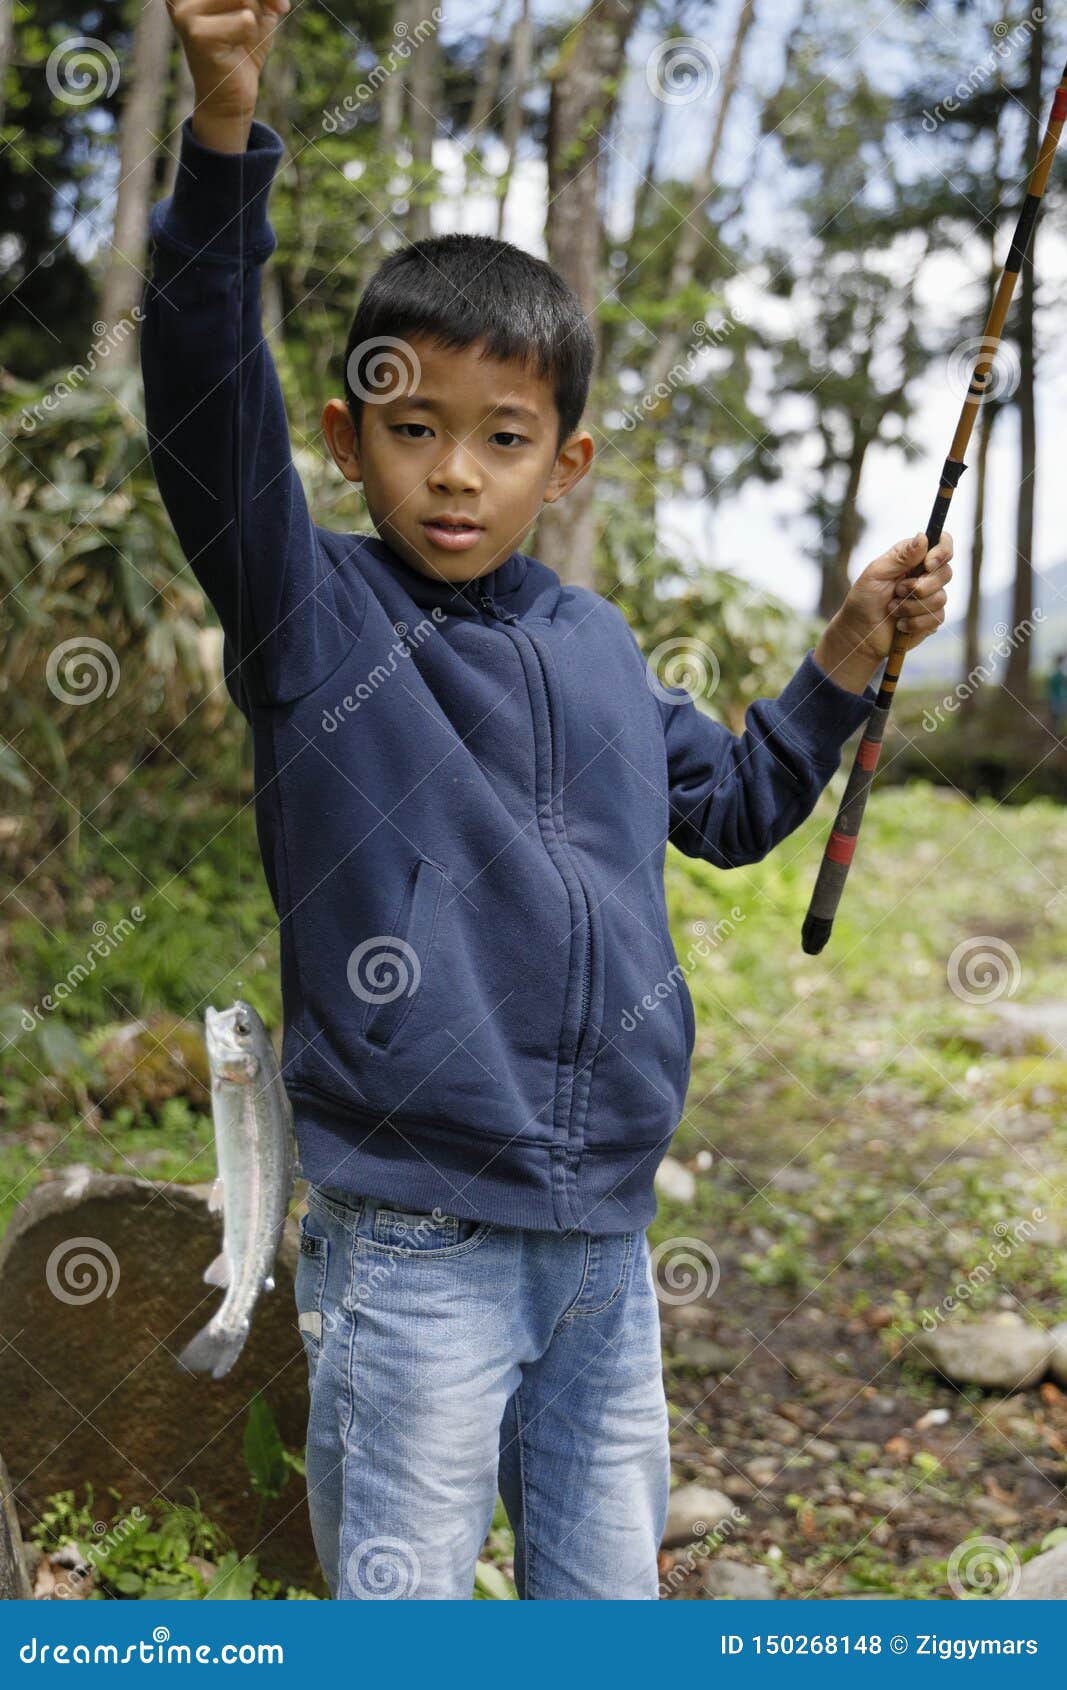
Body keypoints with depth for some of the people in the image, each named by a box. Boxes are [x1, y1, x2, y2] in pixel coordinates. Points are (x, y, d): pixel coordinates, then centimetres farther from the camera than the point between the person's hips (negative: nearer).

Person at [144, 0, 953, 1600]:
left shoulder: (599, 643, 9)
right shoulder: (313, 611, -6)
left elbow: (730, 804, 25)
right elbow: (209, 393, -22)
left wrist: (849, 656, 15)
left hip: (607, 1236, 5)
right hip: (413, 1250, -5)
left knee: (610, 1598, 20)